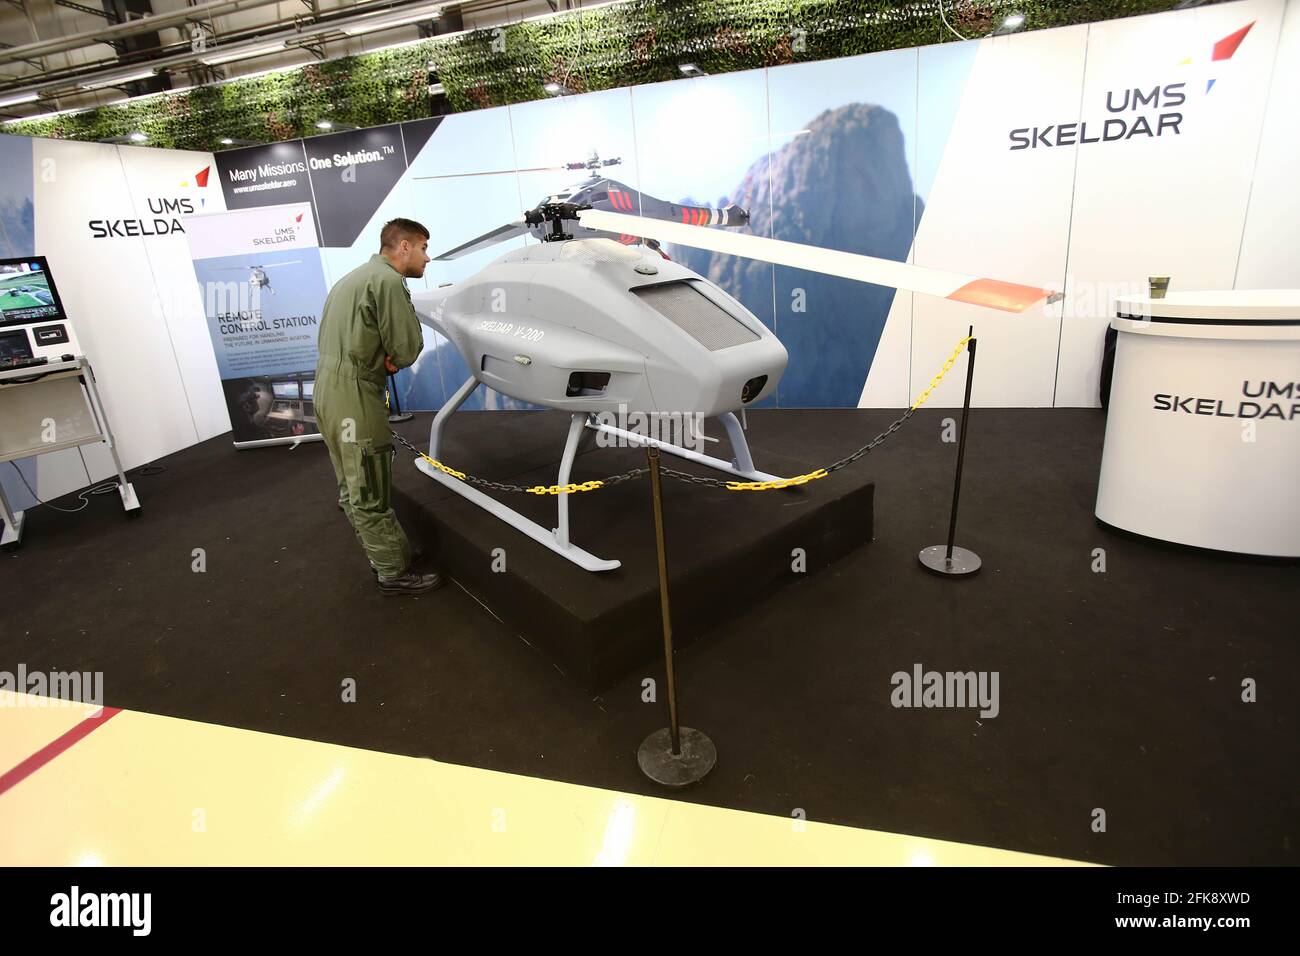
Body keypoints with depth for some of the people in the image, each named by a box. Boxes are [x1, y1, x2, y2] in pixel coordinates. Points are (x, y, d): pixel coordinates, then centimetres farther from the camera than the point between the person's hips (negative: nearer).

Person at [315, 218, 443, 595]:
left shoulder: (355, 277, 21)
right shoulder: (388, 280, -12)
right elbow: (409, 349, -14)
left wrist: (383, 358, 4)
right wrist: (391, 358, 5)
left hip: (328, 387, 10)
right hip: (354, 395, -10)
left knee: (353, 489, 17)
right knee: (371, 496, -1)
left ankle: (384, 553, 31)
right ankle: (395, 574, 9)